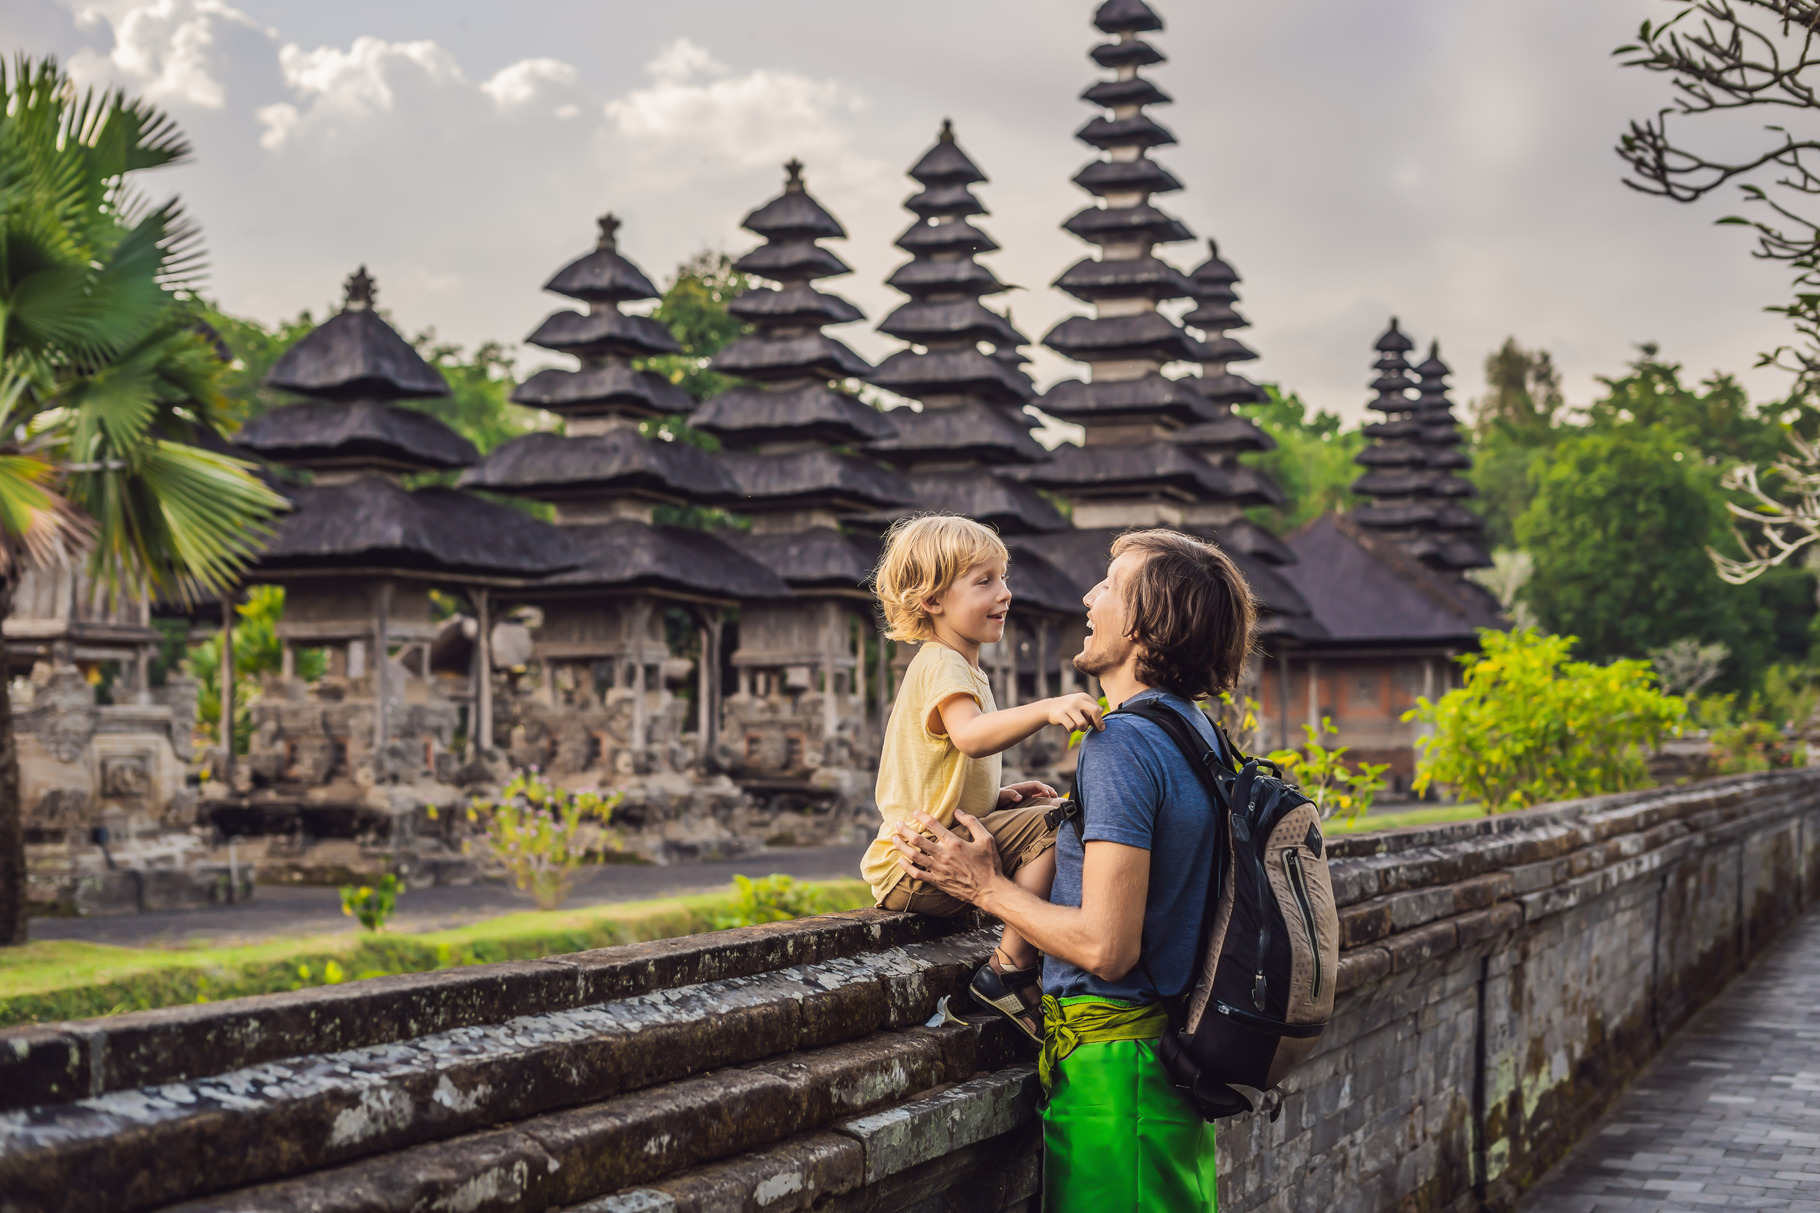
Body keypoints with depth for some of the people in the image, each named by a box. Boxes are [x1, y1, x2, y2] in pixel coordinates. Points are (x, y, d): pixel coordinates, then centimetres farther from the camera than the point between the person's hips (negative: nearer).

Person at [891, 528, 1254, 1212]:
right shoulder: (1196, 728, 10)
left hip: (1112, 1064, -10)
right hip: (1176, 1048, 10)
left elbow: (1106, 948, -24)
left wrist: (985, 888, -12)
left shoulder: (1122, 744, -20)